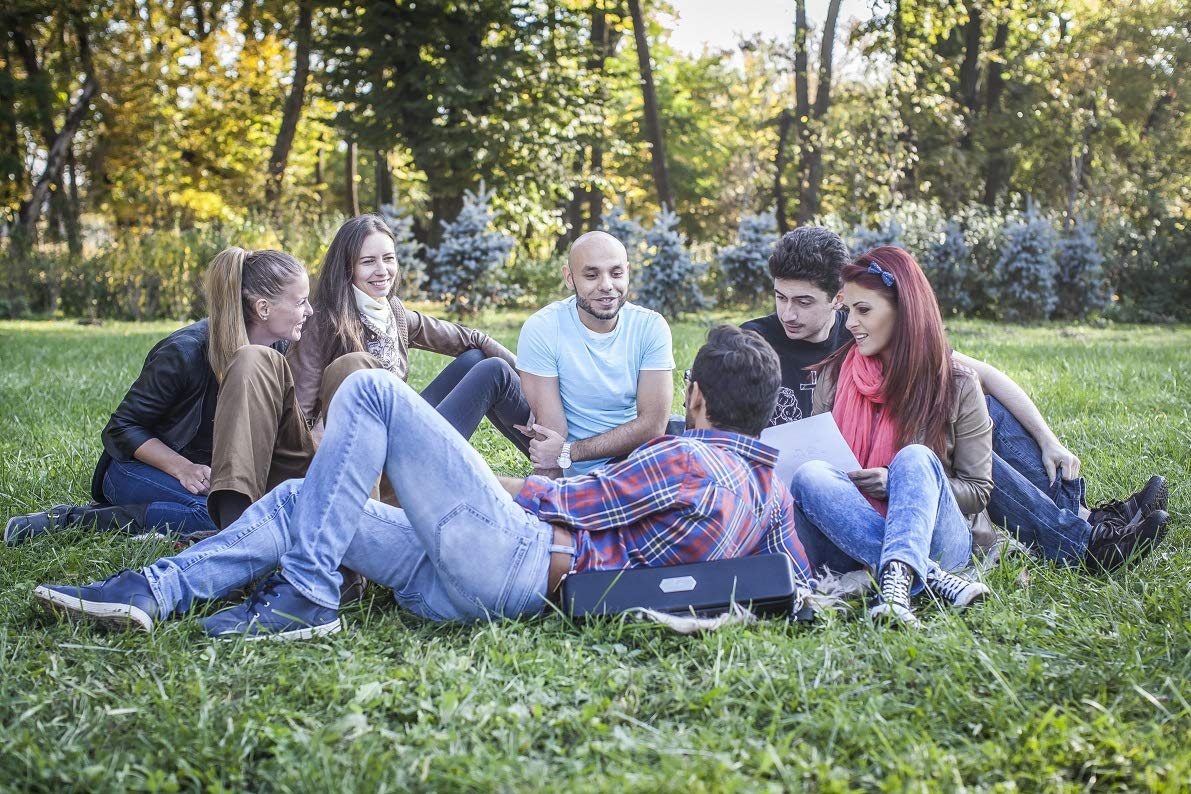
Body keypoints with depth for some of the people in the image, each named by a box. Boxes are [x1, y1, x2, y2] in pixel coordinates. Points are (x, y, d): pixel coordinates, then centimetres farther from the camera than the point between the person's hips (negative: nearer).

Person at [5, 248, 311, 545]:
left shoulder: (275, 351, -3)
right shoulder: (185, 352, -22)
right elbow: (122, 428, -15)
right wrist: (182, 468, -27)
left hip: (206, 472, 8)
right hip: (138, 469, -8)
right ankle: (72, 521, -22)